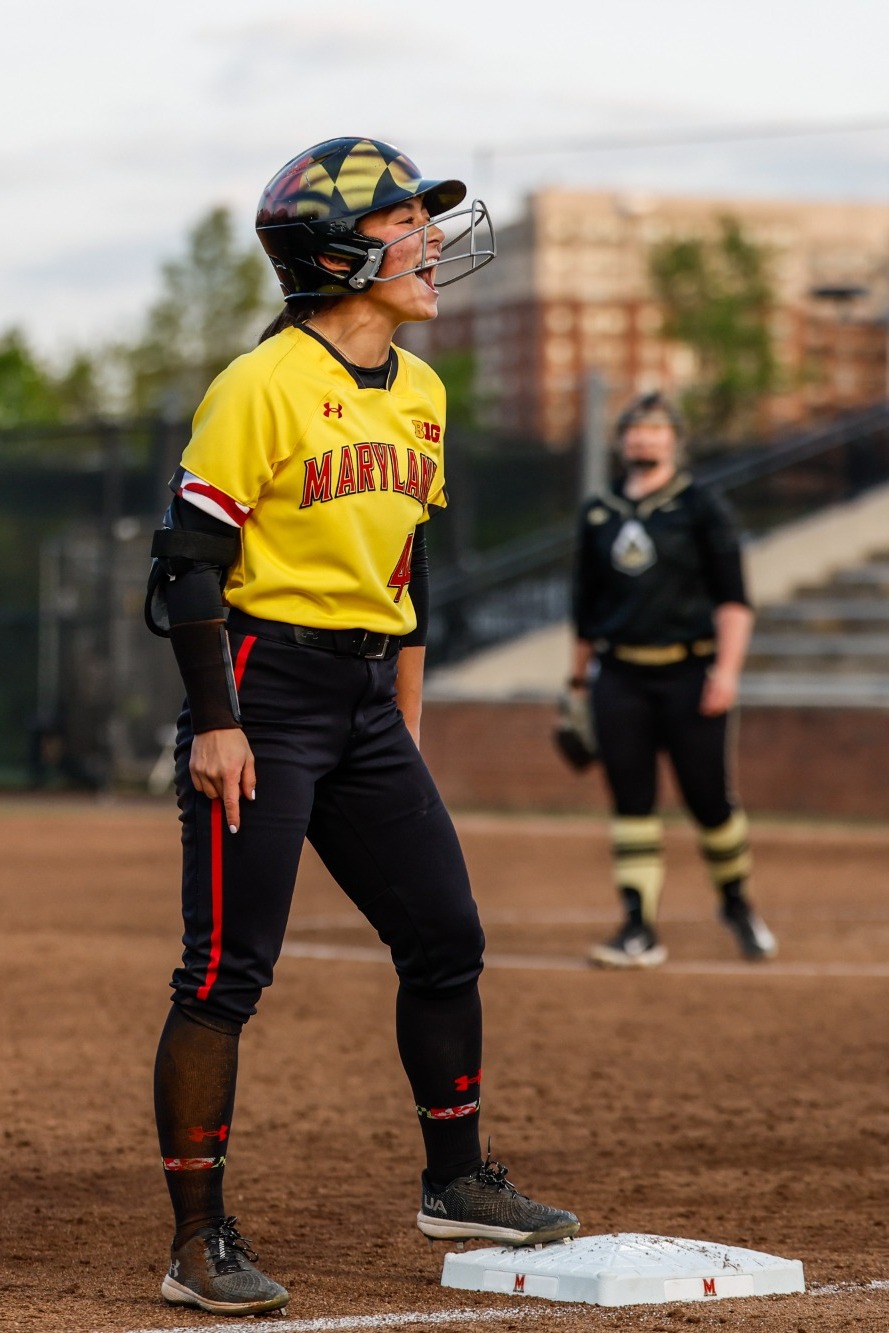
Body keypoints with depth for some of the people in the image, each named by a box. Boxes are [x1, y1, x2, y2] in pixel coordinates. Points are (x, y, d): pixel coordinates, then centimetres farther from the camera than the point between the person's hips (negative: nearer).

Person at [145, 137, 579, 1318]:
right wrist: (214, 723, -18)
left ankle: (456, 1184, 27)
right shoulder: (263, 385, -13)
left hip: (366, 703, 8)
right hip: (264, 689, -8)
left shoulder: (421, 392, 11)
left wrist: (406, 722, 20)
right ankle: (200, 1243, 0)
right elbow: (191, 556, -14)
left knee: (446, 939, 10)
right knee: (228, 971, -6)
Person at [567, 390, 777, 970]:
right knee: (631, 799, -2)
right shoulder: (599, 513, 13)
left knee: (708, 795, -1)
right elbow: (587, 601, 19)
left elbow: (733, 597, -4)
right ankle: (641, 928, -1)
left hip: (688, 675, -3)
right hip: (619, 677, 3)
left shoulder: (702, 505, 1)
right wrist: (579, 677, 18)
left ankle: (736, 900, 22)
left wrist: (727, 670, -14)